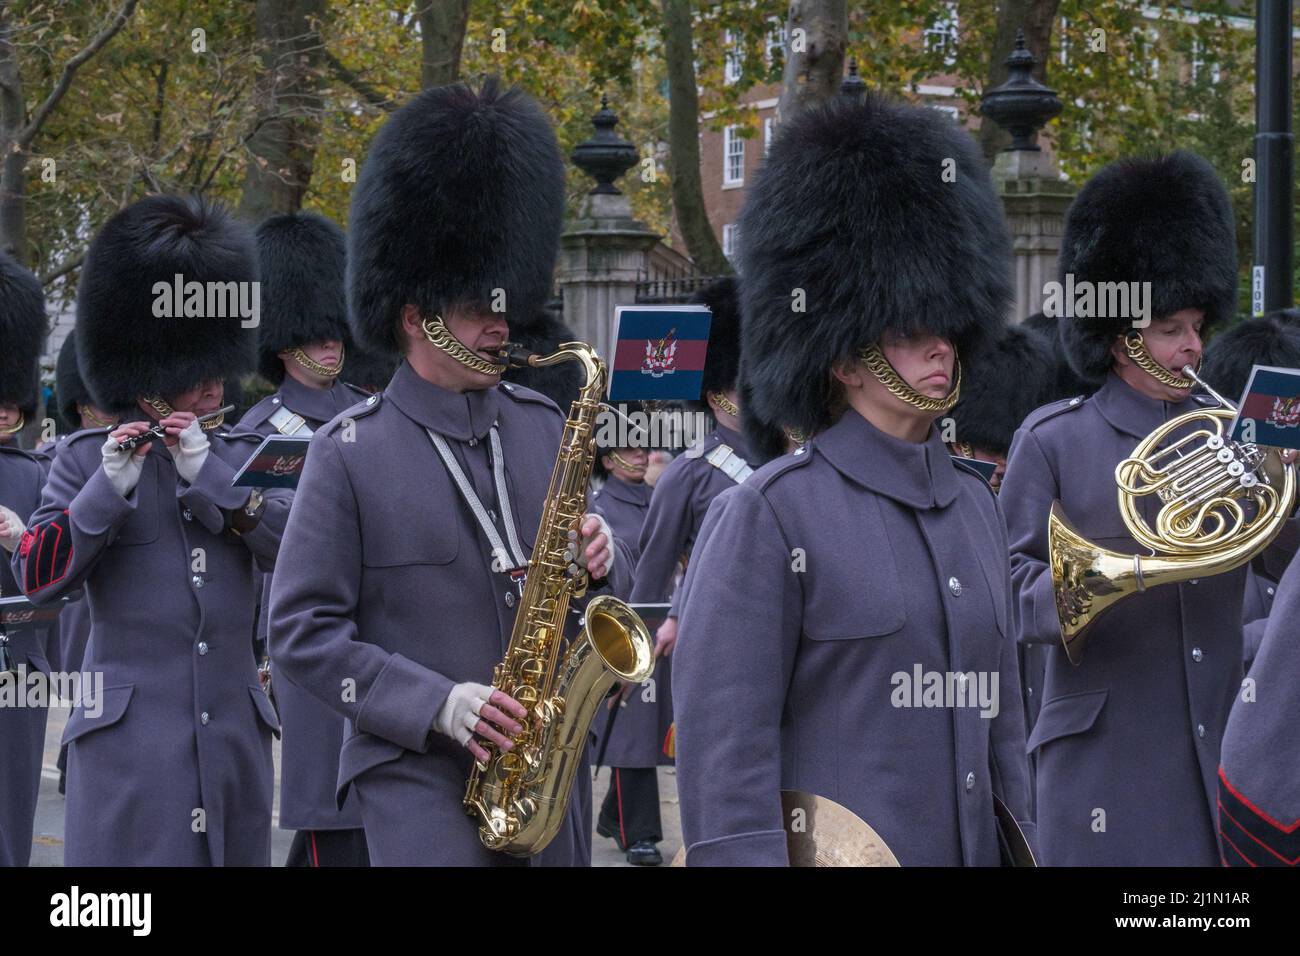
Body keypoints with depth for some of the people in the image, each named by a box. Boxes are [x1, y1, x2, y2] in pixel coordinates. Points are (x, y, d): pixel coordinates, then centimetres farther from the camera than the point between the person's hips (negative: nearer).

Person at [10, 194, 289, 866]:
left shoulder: (239, 457, 13)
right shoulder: (87, 458, 4)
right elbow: (36, 578, -5)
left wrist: (206, 473, -10)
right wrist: (108, 489, -16)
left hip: (234, 732, 4)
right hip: (129, 739, -4)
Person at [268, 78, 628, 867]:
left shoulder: (543, 426, 10)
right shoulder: (352, 451, -4)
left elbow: (604, 588, 19)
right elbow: (302, 632, -6)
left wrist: (600, 559, -6)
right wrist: (438, 705, -17)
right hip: (419, 773, -5)